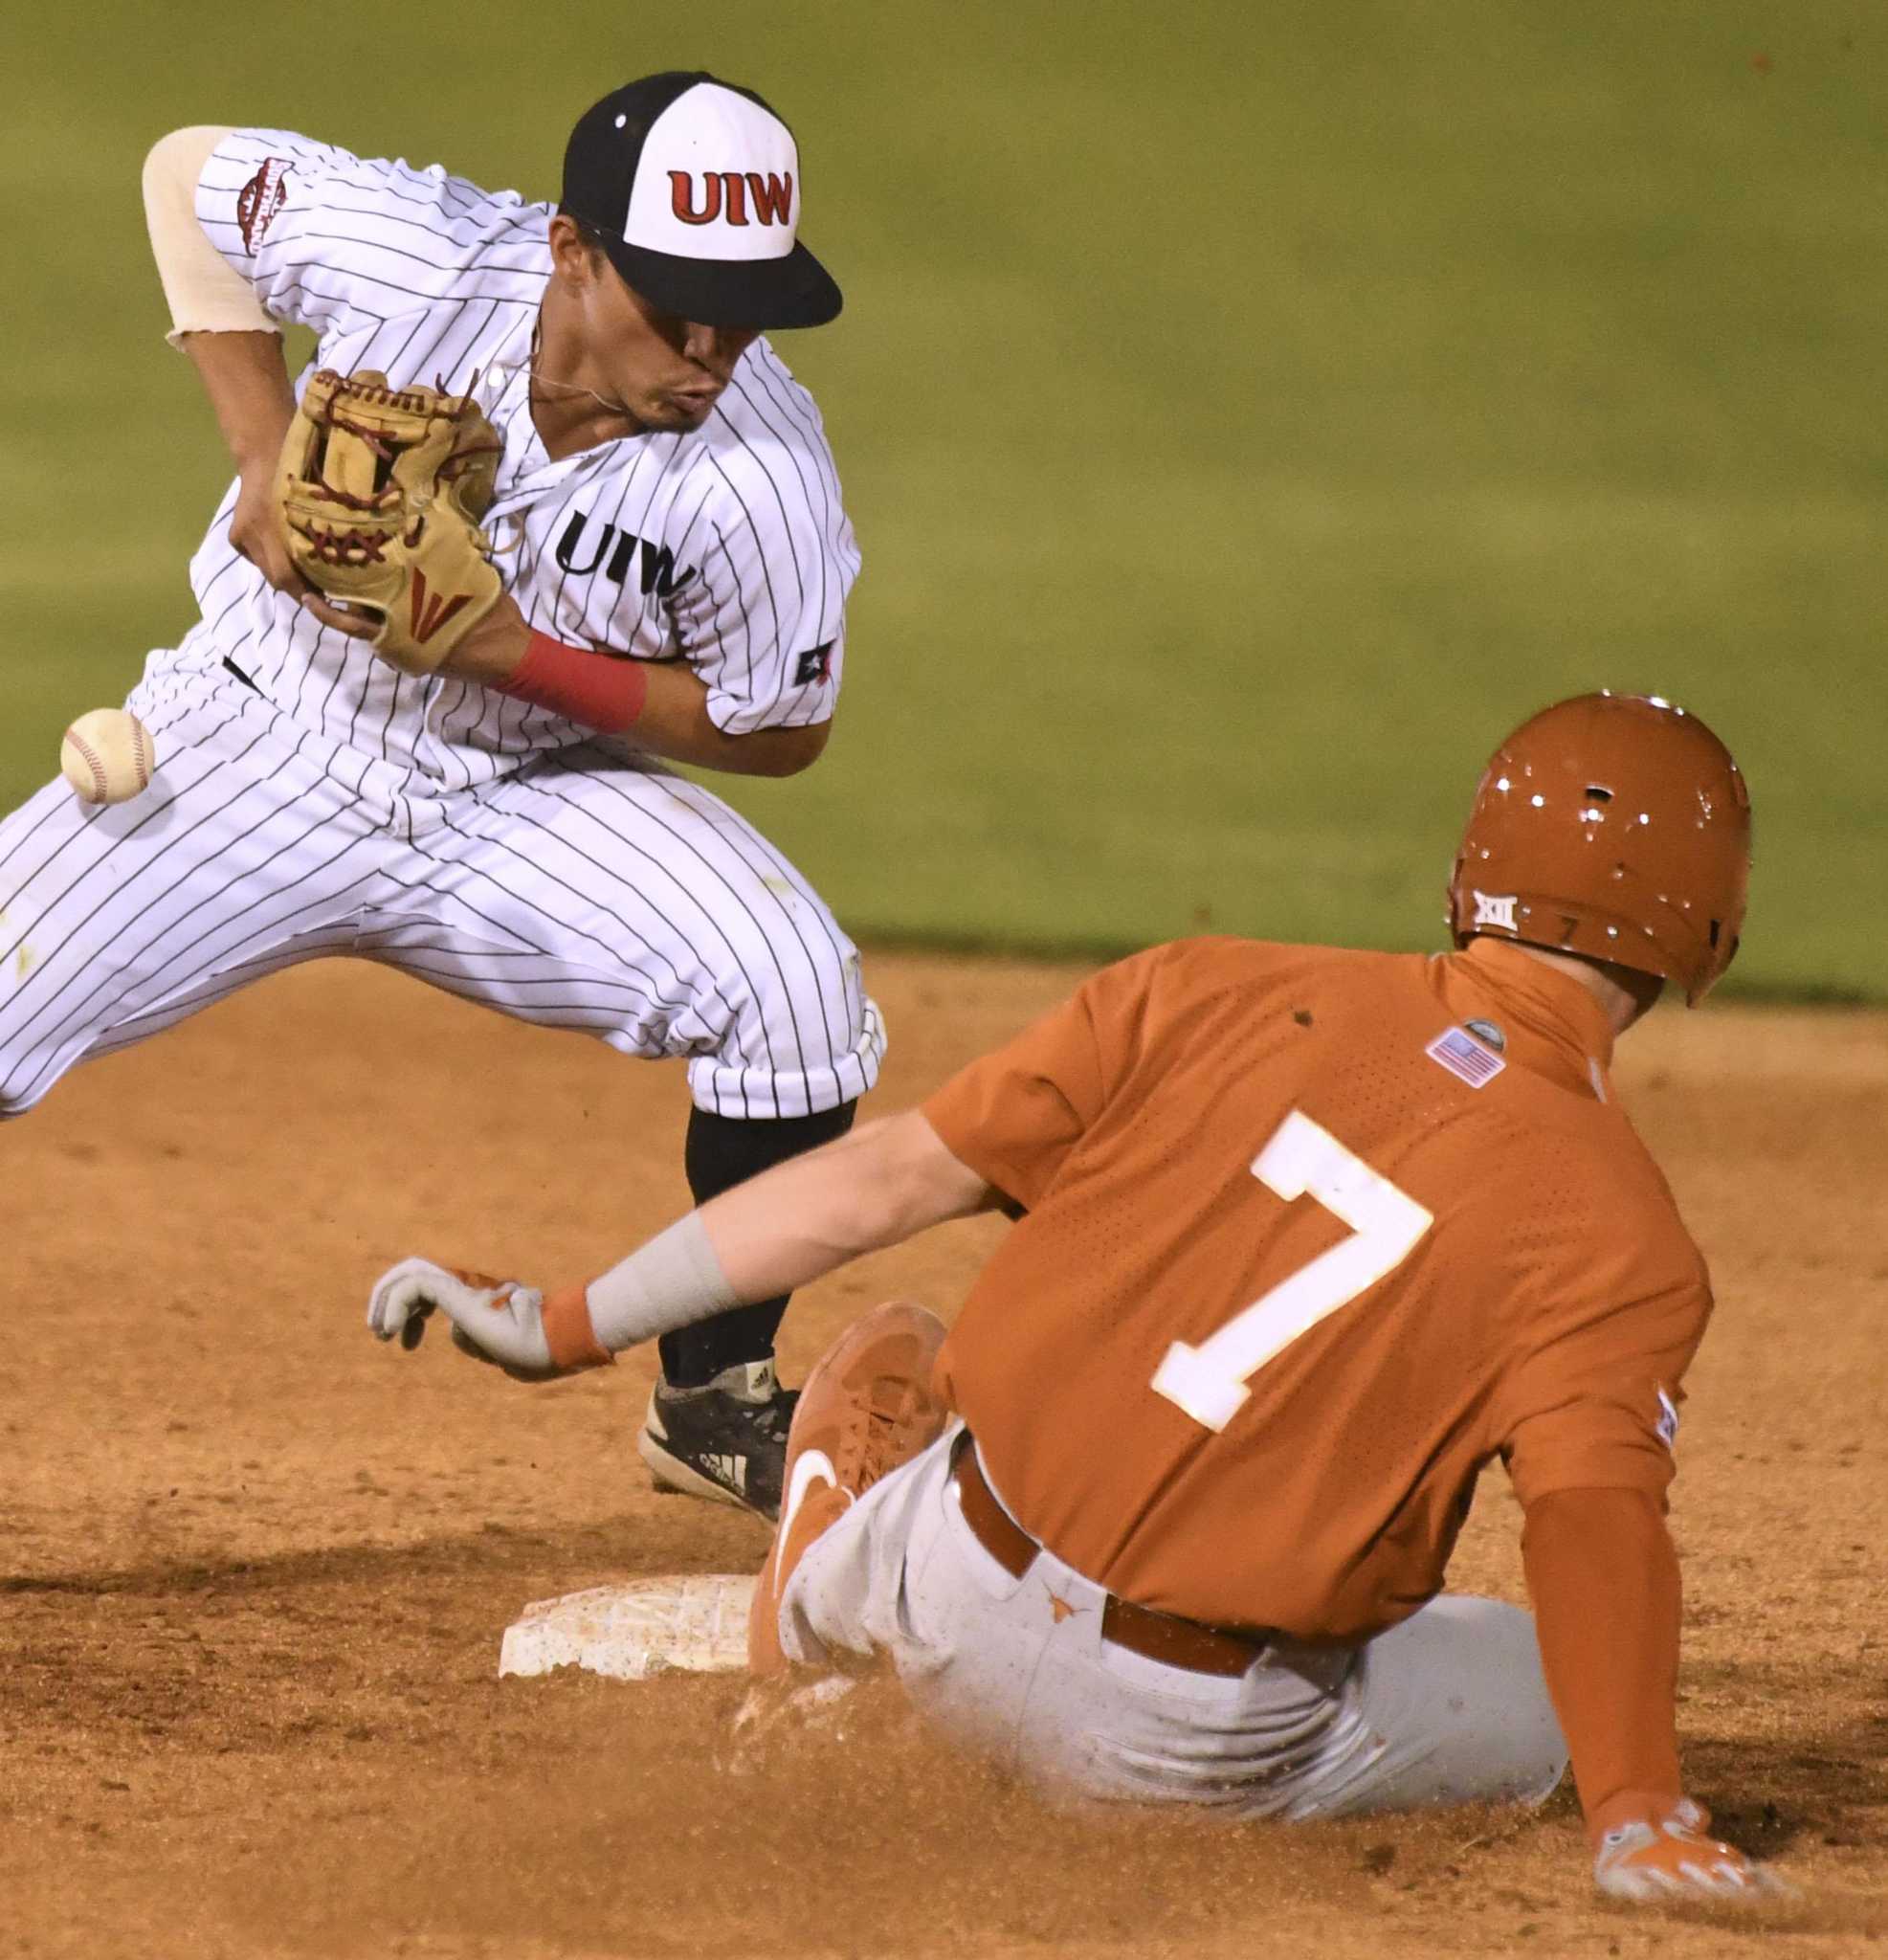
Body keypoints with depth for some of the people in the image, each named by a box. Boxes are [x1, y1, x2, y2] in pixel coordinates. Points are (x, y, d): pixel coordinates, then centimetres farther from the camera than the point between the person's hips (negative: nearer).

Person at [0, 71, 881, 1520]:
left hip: (524, 801, 0)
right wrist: (269, 459, -15)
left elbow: (776, 726, -9)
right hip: (263, 742, 0)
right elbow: (188, 172, -5)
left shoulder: (762, 479, -25)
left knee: (792, 990, -23)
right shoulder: (411, 256, -25)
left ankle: (713, 1400, 0)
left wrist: (519, 656, -24)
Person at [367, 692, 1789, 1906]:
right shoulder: (1619, 1237, -10)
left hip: (949, 1598, 4)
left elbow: (884, 1178, 2)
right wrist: (1635, 1827, -30)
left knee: (889, 1359, 35)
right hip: (1204, 1748, -4)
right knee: (1583, 1690, 19)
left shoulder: (1215, 995, 1)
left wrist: (568, 1327, 9)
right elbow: (1597, 1519, -26)